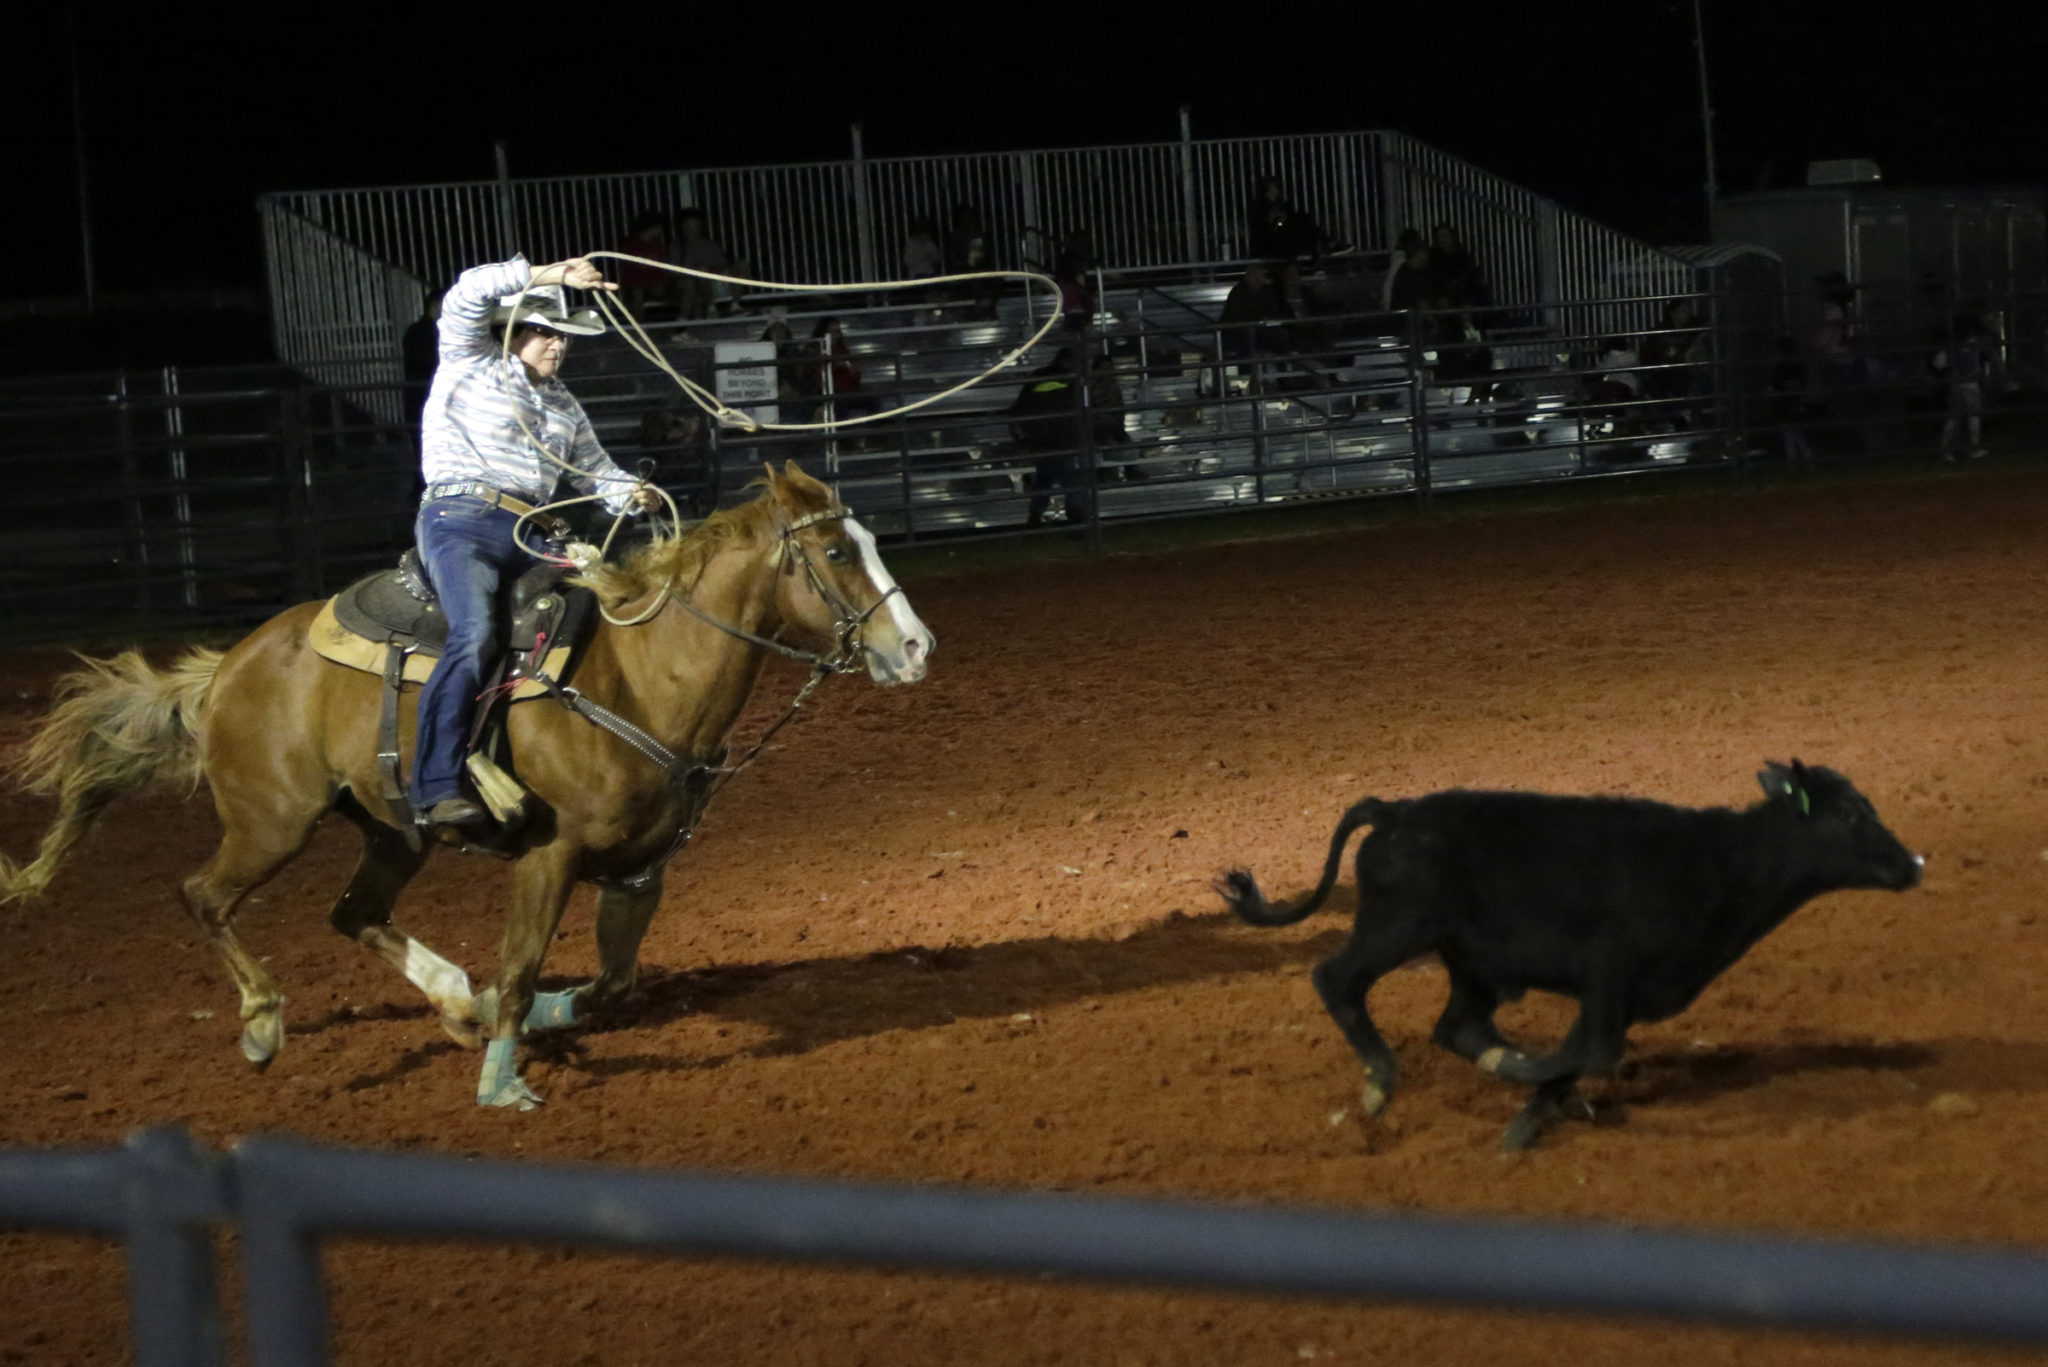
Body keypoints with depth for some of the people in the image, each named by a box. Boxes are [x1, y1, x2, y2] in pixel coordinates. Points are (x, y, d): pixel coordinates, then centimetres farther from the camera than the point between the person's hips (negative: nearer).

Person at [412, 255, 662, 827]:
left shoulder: (562, 403, 27)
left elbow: (593, 467, 32)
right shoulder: (470, 365, 7)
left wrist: (631, 494, 9)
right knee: (474, 636, -29)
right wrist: (552, 274, -12)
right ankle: (436, 789, -33)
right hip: (462, 521, -8)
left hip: (531, 537, 8)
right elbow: (467, 295, -8)